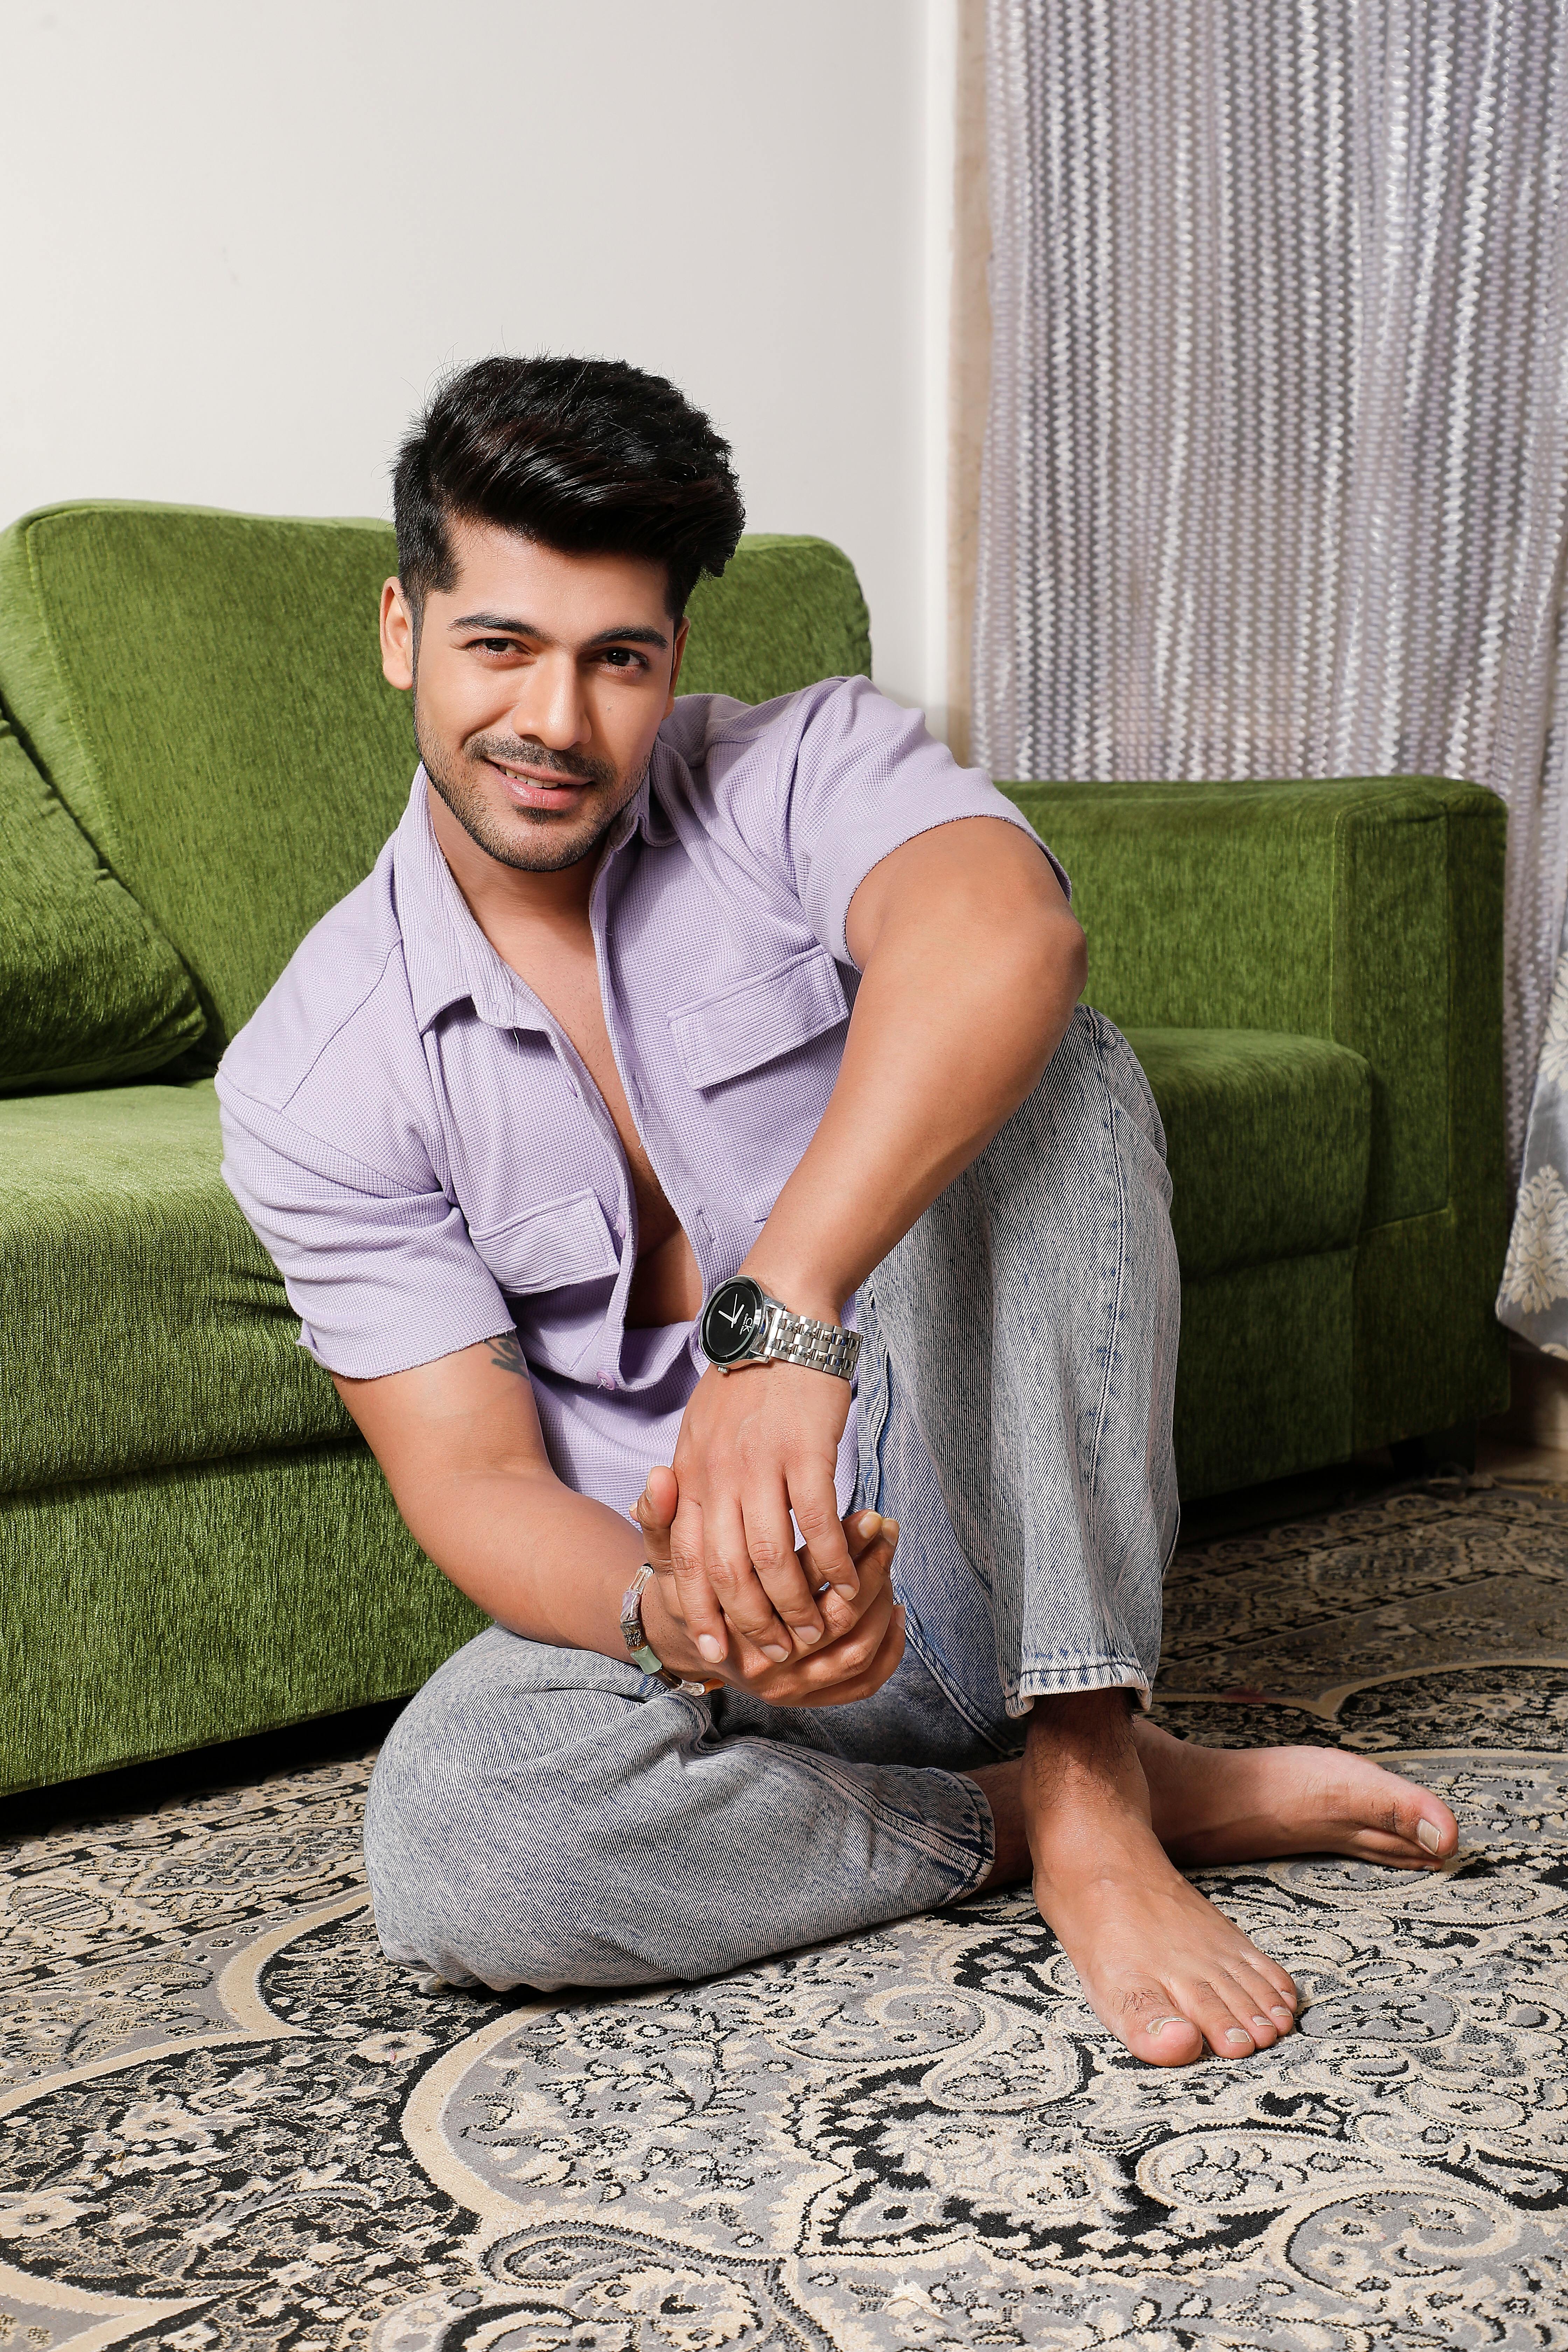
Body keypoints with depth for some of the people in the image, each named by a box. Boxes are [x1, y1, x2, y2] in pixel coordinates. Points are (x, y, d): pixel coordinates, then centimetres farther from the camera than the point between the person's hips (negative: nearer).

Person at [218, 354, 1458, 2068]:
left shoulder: (808, 770, -9)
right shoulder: (309, 1086, -5)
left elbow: (1004, 935, -33)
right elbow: (472, 1476, -10)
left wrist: (783, 1325, -48)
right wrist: (677, 1612, -33)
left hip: (998, 1540, -1)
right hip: (671, 1597, 1)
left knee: (1036, 1067, -26)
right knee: (446, 1838, -31)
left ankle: (1089, 1791, -25)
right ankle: (1176, 1793, -16)